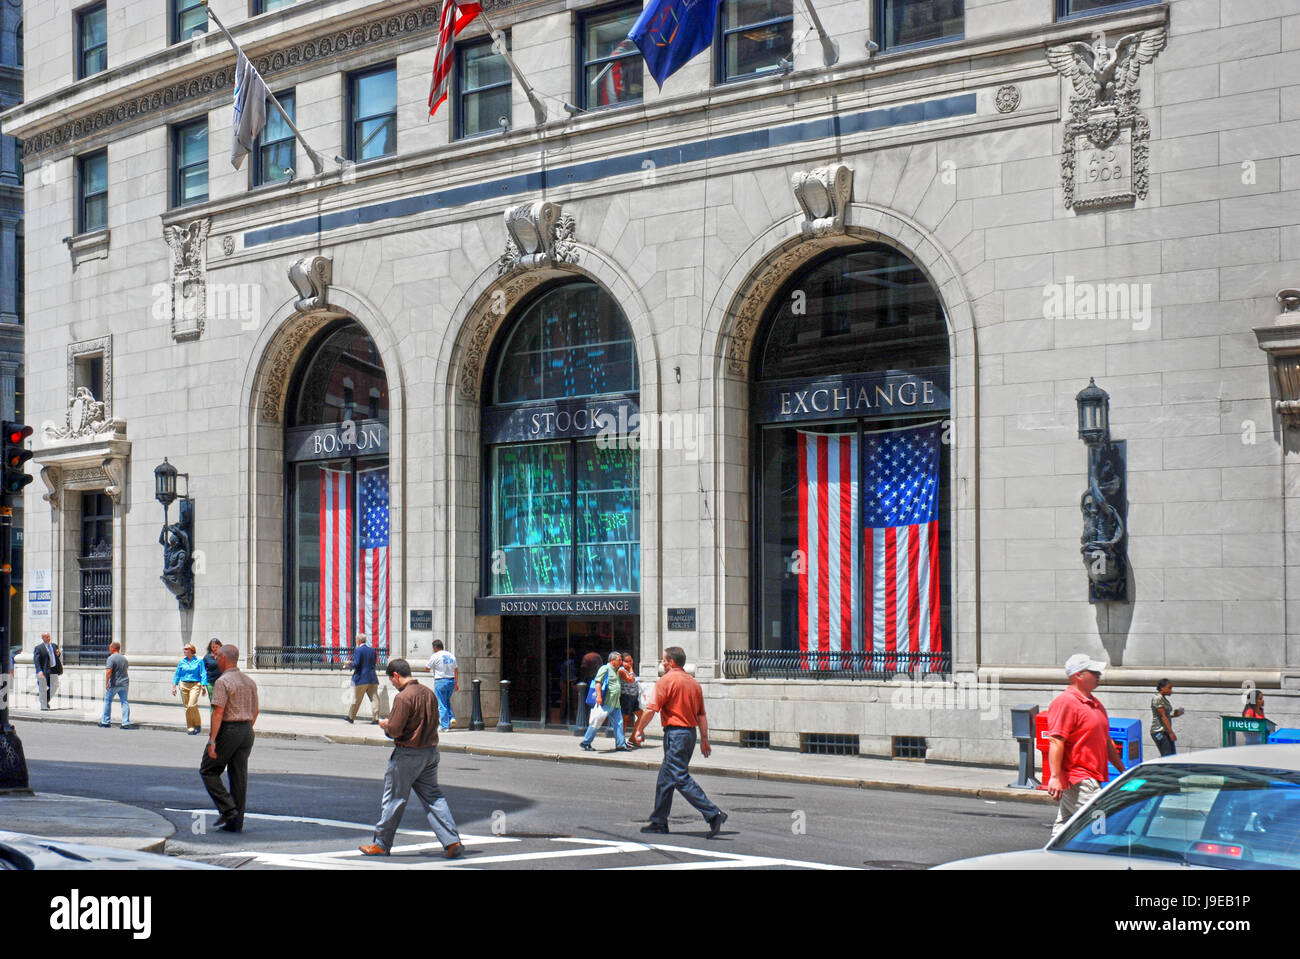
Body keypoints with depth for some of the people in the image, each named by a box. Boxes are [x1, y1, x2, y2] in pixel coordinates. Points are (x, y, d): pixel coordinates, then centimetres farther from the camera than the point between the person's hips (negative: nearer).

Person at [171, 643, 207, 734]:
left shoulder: (199, 661, 0)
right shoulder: (182, 662, 9)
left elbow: (203, 674, 0)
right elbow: (177, 675, 15)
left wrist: (203, 687, -6)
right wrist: (174, 687, 10)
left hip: (195, 685, -4)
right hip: (184, 685, 4)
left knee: (192, 705, -18)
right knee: (186, 707, 3)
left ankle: (198, 724, 0)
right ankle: (190, 728, 11)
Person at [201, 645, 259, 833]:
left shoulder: (223, 682, -13)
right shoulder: (249, 681, 11)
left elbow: (218, 713, -19)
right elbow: (255, 711, 17)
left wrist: (212, 741, -20)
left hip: (228, 730, -7)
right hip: (246, 731, 7)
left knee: (208, 770, 7)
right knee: (239, 777, 8)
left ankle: (228, 809, -4)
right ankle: (236, 822, 8)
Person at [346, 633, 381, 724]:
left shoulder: (357, 650, -10)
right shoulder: (372, 650, 8)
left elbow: (356, 663, -17)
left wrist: (349, 663, 1)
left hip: (360, 679, -4)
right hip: (372, 679, 4)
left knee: (356, 699, 7)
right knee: (374, 698, 1)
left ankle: (351, 717, 19)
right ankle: (375, 718, -5)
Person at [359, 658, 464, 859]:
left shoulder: (403, 697, -17)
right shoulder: (429, 693, 7)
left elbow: (395, 730, -21)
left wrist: (385, 725, 3)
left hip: (408, 754, -7)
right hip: (431, 751, 7)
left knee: (394, 799, 5)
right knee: (433, 797, 10)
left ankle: (381, 844, 16)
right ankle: (452, 841, 0)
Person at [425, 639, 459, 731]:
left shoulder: (435, 656, -8)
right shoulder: (451, 656, 9)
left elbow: (428, 668, -3)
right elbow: (456, 670, 11)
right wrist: (457, 683, 14)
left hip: (440, 681, -6)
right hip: (451, 681, 6)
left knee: (441, 704, 0)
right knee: (447, 702, 23)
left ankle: (445, 726, -1)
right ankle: (452, 717, 3)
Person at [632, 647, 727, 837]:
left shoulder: (666, 680, -10)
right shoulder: (693, 682, 13)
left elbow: (651, 709, -14)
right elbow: (702, 714, 13)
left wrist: (639, 730, -3)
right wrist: (704, 740, 15)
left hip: (675, 733, -9)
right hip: (691, 732, 9)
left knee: (681, 779, -10)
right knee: (665, 778, 16)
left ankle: (713, 814, -19)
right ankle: (659, 821, 21)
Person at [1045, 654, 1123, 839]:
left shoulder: (1095, 703, 20)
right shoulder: (1065, 703, -13)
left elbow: (1106, 741, 28)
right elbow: (1056, 741, -20)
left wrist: (1122, 770, 28)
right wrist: (1055, 777, -26)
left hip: (1092, 780, 10)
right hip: (1078, 781, -10)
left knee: (1063, 827, 10)